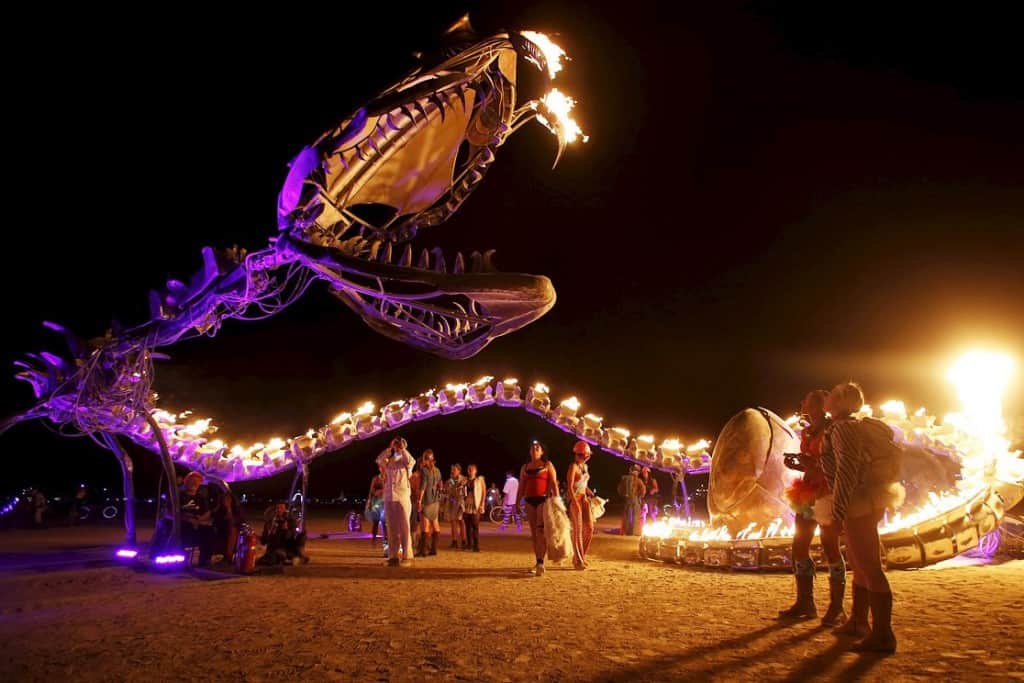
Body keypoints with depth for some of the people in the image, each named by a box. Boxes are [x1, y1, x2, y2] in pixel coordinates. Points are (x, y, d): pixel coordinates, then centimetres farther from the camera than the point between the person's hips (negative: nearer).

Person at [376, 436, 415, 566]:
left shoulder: (406, 461, 5)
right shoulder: (389, 461, 15)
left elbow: (411, 461, -18)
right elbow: (379, 460, -4)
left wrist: (403, 449, -7)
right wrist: (389, 448, 1)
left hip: (402, 497, -4)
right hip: (388, 498, 4)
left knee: (404, 528, -4)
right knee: (391, 528, 5)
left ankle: (407, 556, -1)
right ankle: (393, 556, 9)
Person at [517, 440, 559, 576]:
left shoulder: (547, 465, 4)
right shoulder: (525, 467, 16)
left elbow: (553, 483, -3)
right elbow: (521, 487, 18)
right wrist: (517, 503, 12)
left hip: (544, 500, -5)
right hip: (529, 501, 5)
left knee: (541, 530, -15)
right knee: (533, 533, 6)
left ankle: (541, 563, -20)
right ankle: (538, 563, 12)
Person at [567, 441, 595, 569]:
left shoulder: (585, 466, 13)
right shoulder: (573, 466, -12)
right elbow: (570, 486, -19)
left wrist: (593, 496, 9)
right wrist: (575, 502, -27)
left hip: (584, 499, 8)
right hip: (575, 499, -8)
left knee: (589, 528, 5)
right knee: (578, 530, -4)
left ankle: (581, 557, 19)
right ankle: (578, 561, 3)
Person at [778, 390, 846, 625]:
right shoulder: (807, 432, 16)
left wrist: (811, 462, -24)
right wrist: (797, 465, 5)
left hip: (826, 493, -9)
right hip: (808, 493, 9)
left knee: (830, 547, -5)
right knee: (799, 546, 6)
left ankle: (837, 607, 2)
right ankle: (804, 602, 13)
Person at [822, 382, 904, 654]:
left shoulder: (843, 428, -16)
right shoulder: (861, 426, 15)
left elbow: (847, 470, -23)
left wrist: (837, 511, -22)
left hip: (860, 503, -11)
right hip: (872, 501, 11)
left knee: (869, 567, -8)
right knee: (859, 561, 19)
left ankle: (882, 635, -5)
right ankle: (858, 621, 31)